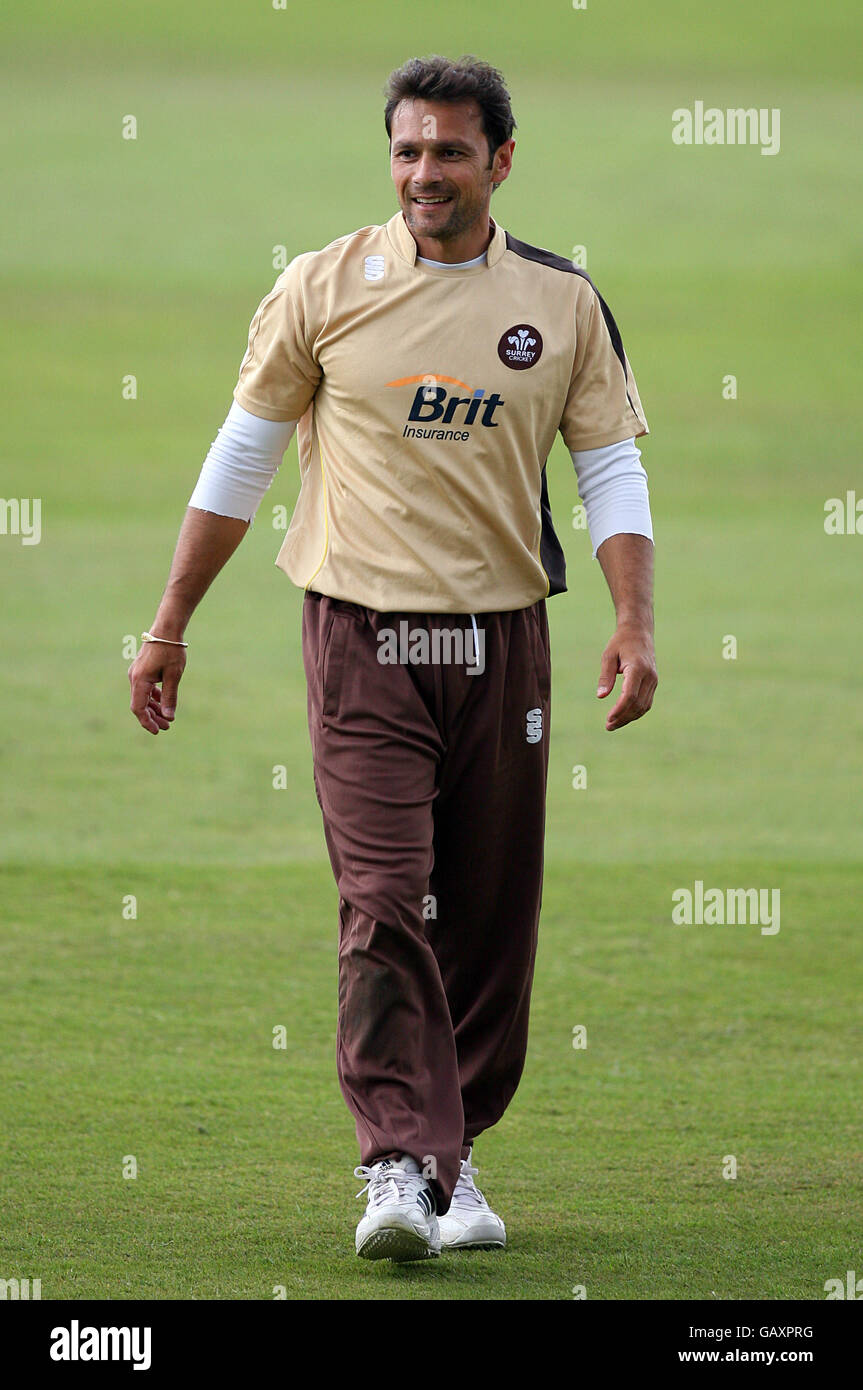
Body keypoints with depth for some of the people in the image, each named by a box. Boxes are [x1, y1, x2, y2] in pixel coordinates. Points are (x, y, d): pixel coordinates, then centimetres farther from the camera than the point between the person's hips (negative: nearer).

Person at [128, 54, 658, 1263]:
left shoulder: (562, 302, 4)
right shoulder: (326, 287, 0)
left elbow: (612, 469, 6)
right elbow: (240, 458, 8)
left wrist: (636, 625, -9)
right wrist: (168, 629, 9)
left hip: (501, 642, 2)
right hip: (365, 640, -2)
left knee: (491, 919, 6)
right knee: (385, 906, -14)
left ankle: (455, 1156, 19)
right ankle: (399, 1167, -18)